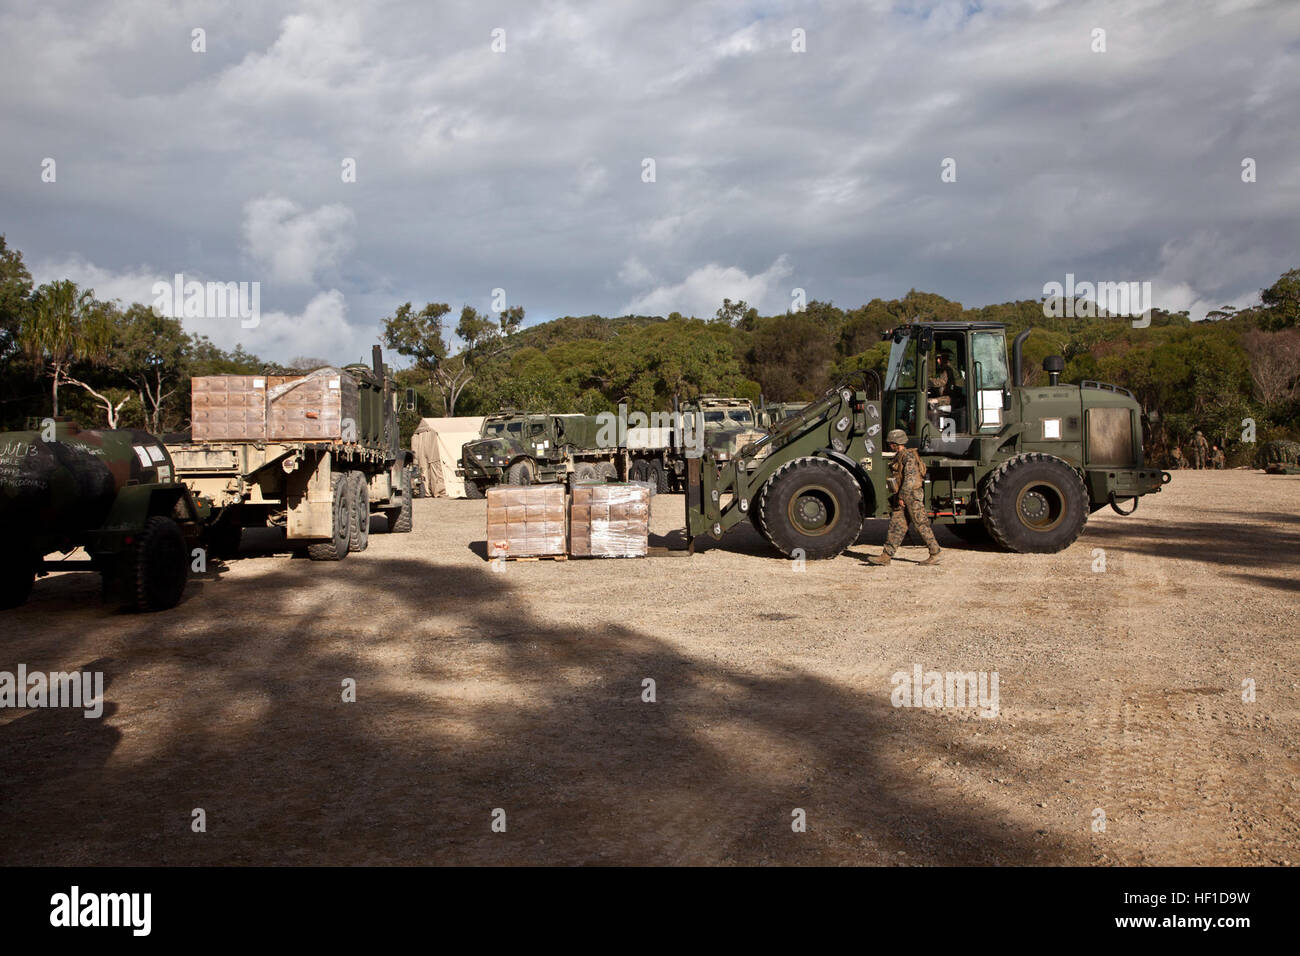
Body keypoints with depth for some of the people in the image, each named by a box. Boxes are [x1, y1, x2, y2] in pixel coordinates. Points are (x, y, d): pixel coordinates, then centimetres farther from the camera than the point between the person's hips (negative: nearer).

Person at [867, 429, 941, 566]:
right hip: (902, 497, 9)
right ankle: (886, 556, 1)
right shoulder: (898, 456, 16)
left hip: (912, 496, -9)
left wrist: (902, 496, -23)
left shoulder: (909, 456, -14)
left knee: (921, 525, -3)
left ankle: (935, 554, 7)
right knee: (896, 525, 4)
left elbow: (910, 478, -22)